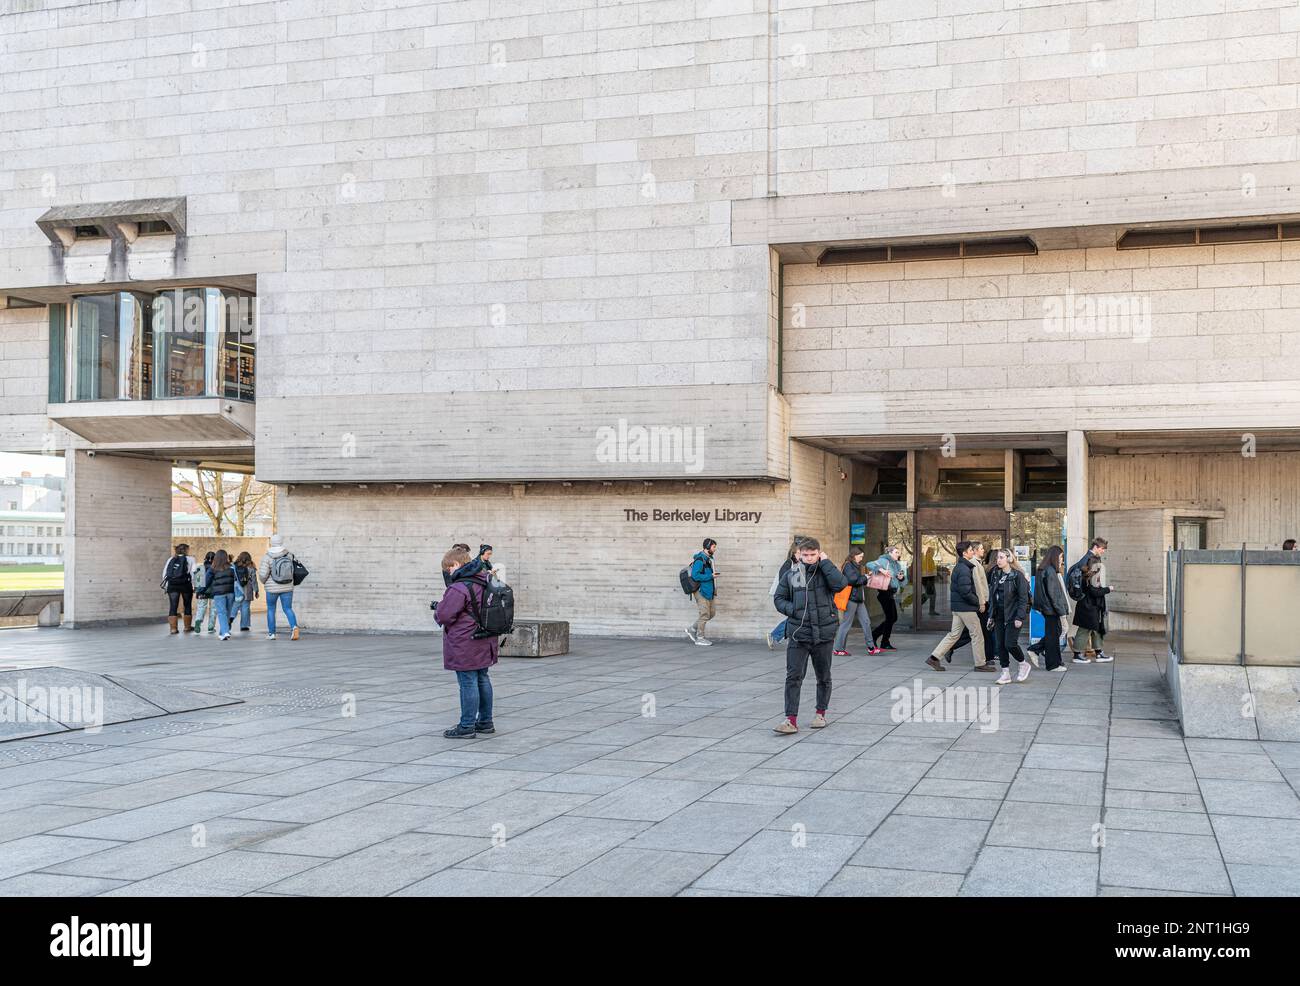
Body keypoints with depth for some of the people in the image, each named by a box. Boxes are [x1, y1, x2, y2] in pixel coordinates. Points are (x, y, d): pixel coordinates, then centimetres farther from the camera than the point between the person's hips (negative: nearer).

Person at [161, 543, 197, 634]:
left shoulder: (170, 560, 13)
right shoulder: (190, 560, 2)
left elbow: (164, 573, 11)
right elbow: (193, 573, -7)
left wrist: (166, 586, 14)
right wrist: (194, 586, -3)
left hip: (172, 585, 2)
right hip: (185, 585, -2)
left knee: (173, 607, 2)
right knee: (187, 606, 13)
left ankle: (173, 628, -3)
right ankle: (187, 627, 21)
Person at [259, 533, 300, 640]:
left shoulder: (267, 557, -13)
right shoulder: (288, 555, -4)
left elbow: (263, 574, -15)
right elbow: (291, 571, 5)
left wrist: (264, 581, 6)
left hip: (272, 588, -2)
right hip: (287, 587, 2)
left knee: (271, 609, 15)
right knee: (288, 609, 7)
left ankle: (271, 633, 19)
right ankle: (294, 626, -19)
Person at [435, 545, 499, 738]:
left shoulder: (458, 588, -21)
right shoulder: (485, 583, 8)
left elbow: (443, 616, -20)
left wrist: (437, 608, 2)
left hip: (465, 647, -9)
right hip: (485, 645, 9)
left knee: (468, 683, -2)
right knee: (482, 680, 17)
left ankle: (467, 726, 4)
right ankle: (485, 722, 26)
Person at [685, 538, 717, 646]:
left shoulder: (709, 559, 12)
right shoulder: (700, 560, -17)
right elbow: (695, 576, -25)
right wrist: (710, 576, -20)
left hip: (708, 591, 9)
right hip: (701, 591, -9)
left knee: (711, 613, 12)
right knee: (705, 614, -5)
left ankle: (692, 629, 20)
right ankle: (700, 638, 6)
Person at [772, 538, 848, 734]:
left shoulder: (824, 571, 0)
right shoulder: (791, 574, 3)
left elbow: (840, 584, -21)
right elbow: (779, 598, 11)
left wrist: (825, 562, -14)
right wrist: (791, 609, -8)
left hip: (823, 633, 0)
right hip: (798, 634, 0)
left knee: (823, 677, 13)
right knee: (793, 677, -8)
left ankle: (821, 713, 29)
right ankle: (791, 720, -8)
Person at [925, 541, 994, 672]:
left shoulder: (958, 567, 14)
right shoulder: (964, 569, -18)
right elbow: (966, 592, -24)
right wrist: (977, 602, -9)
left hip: (957, 607, 10)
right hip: (966, 607, -10)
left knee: (954, 634, 12)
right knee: (977, 634, 2)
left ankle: (934, 657, 9)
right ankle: (980, 664, 10)